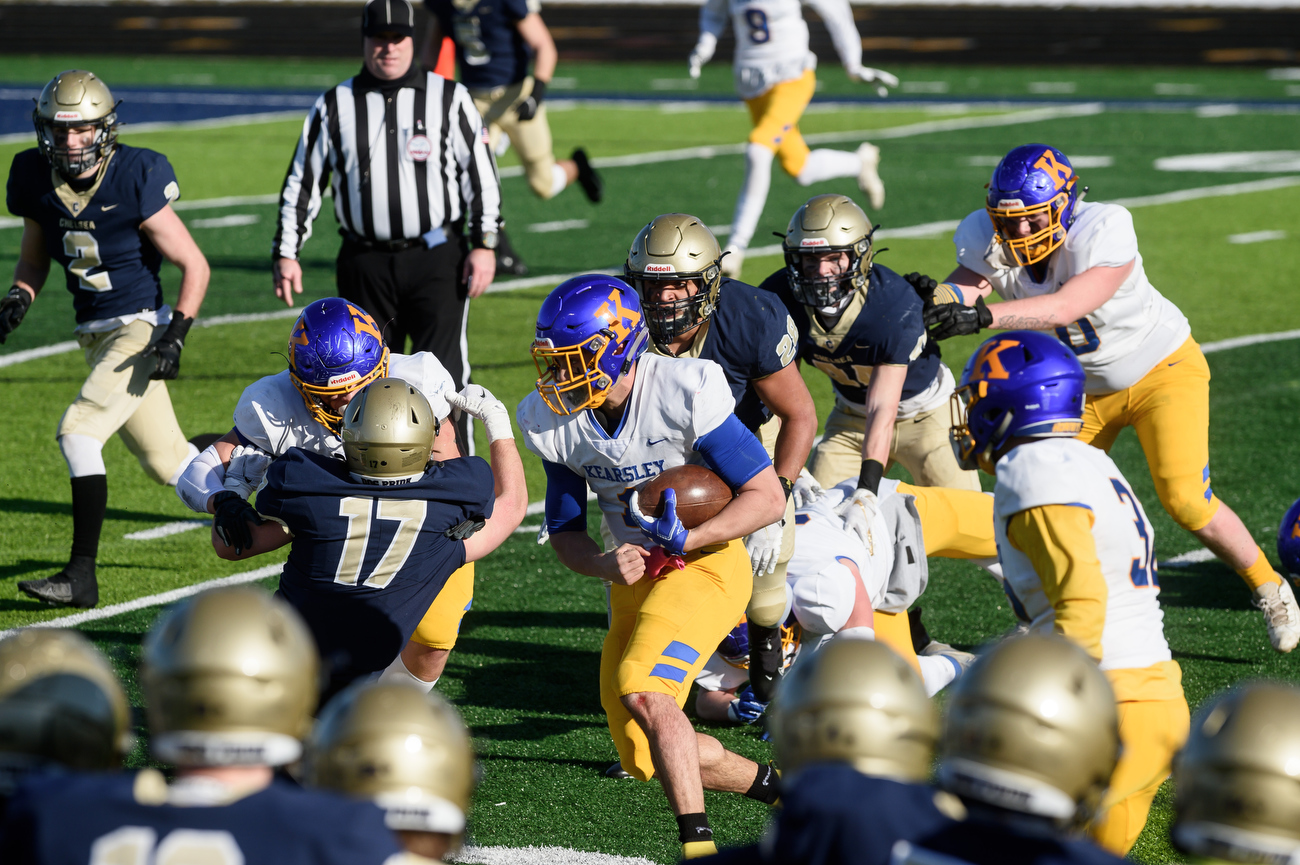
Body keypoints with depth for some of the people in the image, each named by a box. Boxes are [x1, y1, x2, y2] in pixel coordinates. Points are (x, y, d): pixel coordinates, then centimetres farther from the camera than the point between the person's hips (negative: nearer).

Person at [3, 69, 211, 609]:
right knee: (165, 460, 15)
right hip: (96, 336, 7)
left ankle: (82, 575, -17)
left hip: (141, 328, -7)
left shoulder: (134, 183, -18)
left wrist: (174, 337, -20)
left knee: (78, 432, -20)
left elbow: (195, 267, -12)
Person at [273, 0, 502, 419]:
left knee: (443, 372, -7)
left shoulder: (449, 99, 3)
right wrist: (286, 253, 5)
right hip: (364, 264, 2)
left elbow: (481, 173, 4)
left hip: (436, 259, -2)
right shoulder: (334, 106, 7)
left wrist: (484, 244, -4)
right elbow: (302, 183, 10)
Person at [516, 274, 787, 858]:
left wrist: (686, 540, -29)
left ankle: (698, 844, -26)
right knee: (647, 759, 8)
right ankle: (779, 788, 29)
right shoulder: (552, 422, -4)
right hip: (634, 574, 7)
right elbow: (565, 531, 5)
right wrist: (604, 565, -17)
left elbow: (767, 498, -17)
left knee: (644, 691, -31)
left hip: (705, 563, -7)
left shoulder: (685, 393, -21)